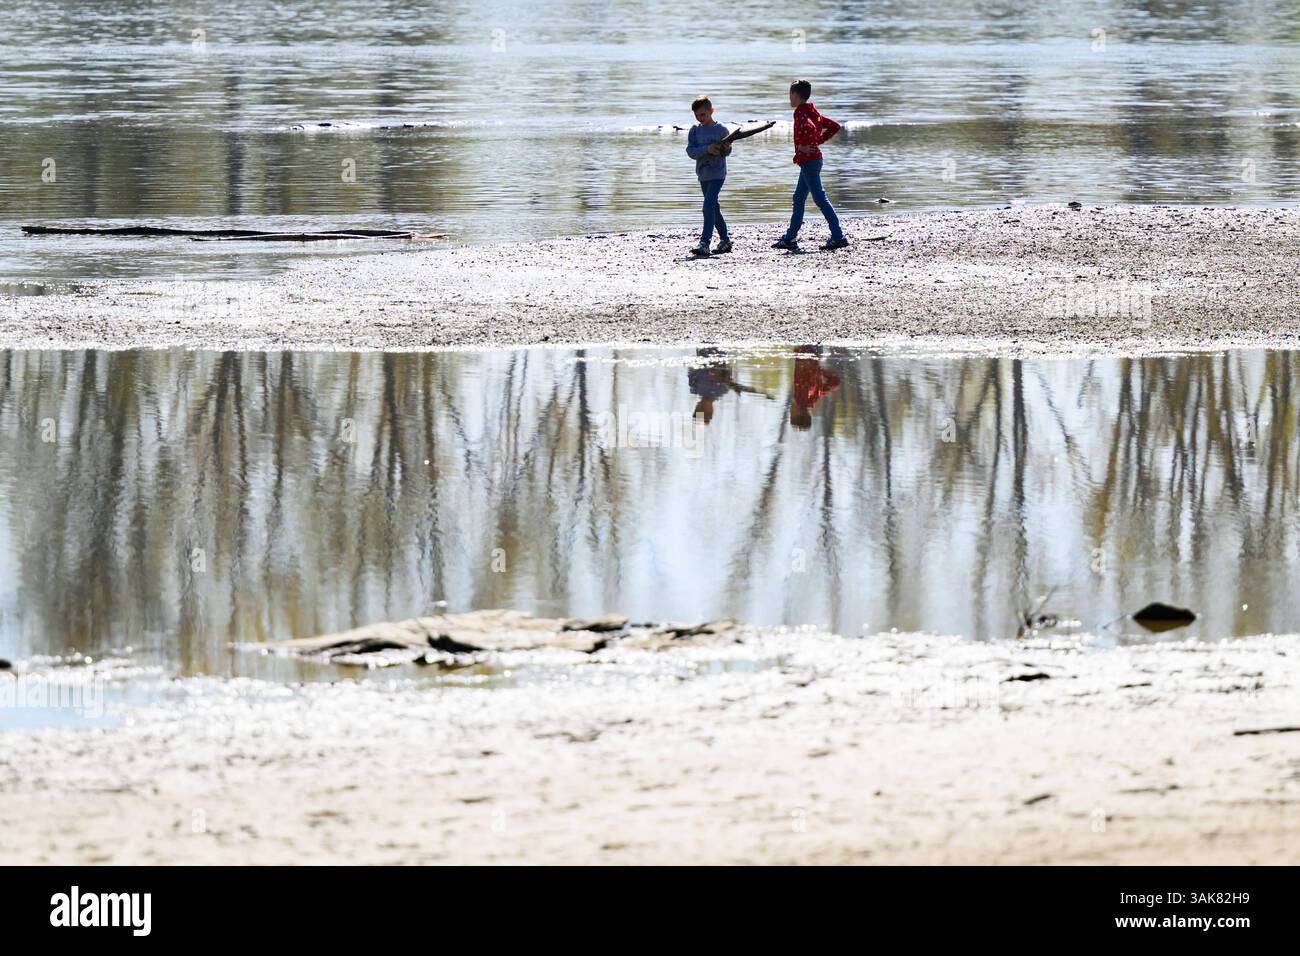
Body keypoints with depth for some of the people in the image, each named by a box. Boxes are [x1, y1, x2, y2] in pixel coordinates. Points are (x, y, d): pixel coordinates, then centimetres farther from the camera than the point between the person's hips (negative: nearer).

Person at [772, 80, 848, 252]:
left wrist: (802, 147, -20)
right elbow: (835, 126, 19)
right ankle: (790, 239, 21)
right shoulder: (812, 112, 14)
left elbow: (809, 128, -35)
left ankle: (838, 237, -12)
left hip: (808, 160, -10)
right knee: (798, 199, 15)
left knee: (820, 199, -9)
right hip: (814, 159, 10)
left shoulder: (800, 112, -14)